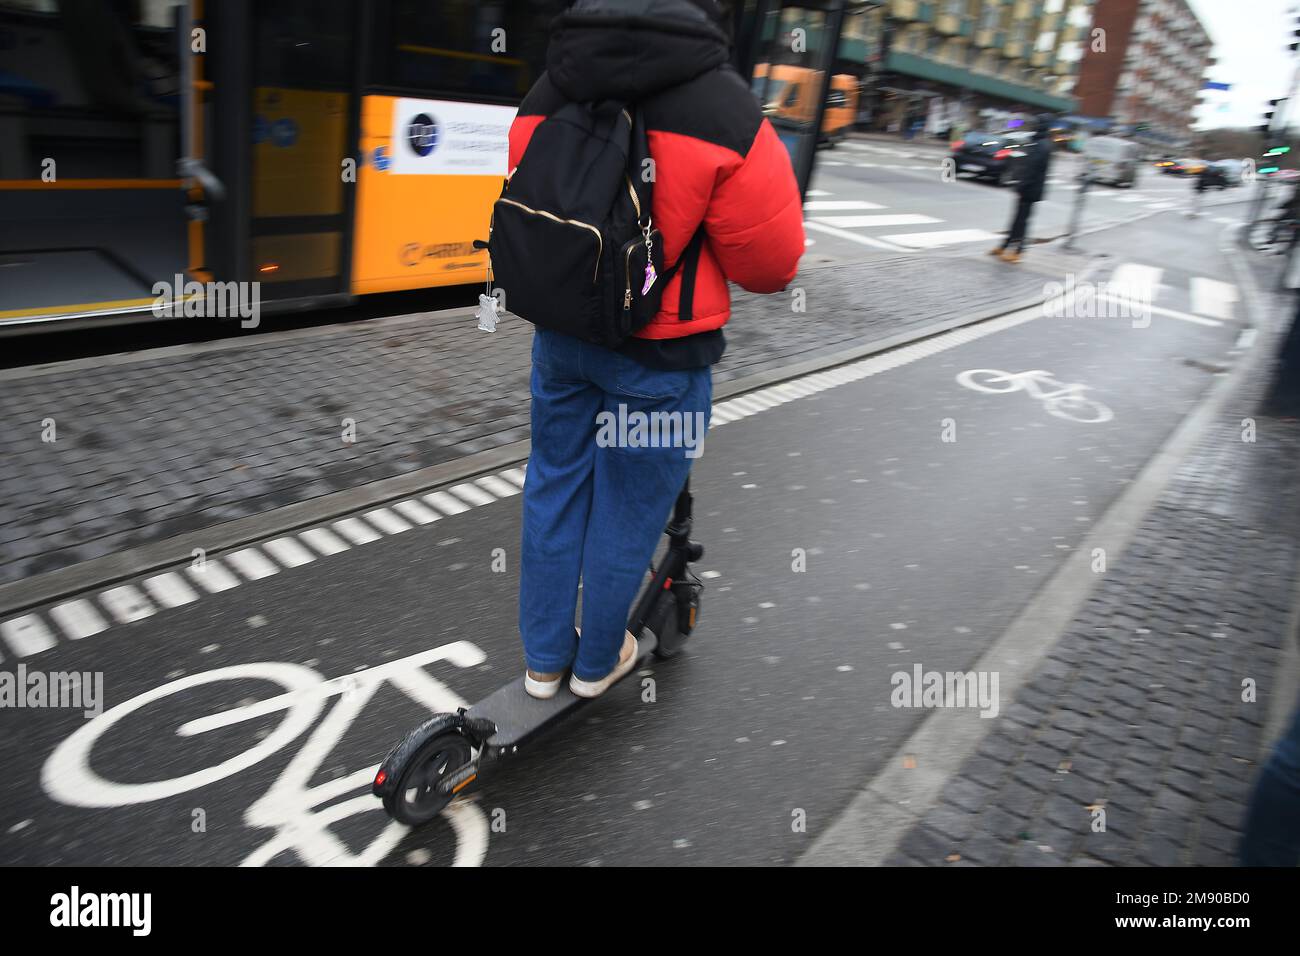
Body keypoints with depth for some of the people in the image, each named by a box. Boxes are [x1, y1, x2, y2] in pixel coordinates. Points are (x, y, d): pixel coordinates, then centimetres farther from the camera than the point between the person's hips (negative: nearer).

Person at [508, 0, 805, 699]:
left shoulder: (547, 91, 1)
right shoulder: (723, 104, -18)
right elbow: (771, 262, -13)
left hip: (559, 333, 6)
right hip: (658, 355, -5)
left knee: (554, 489, 19)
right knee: (628, 510, 12)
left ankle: (544, 657, 34)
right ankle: (596, 662, 32)